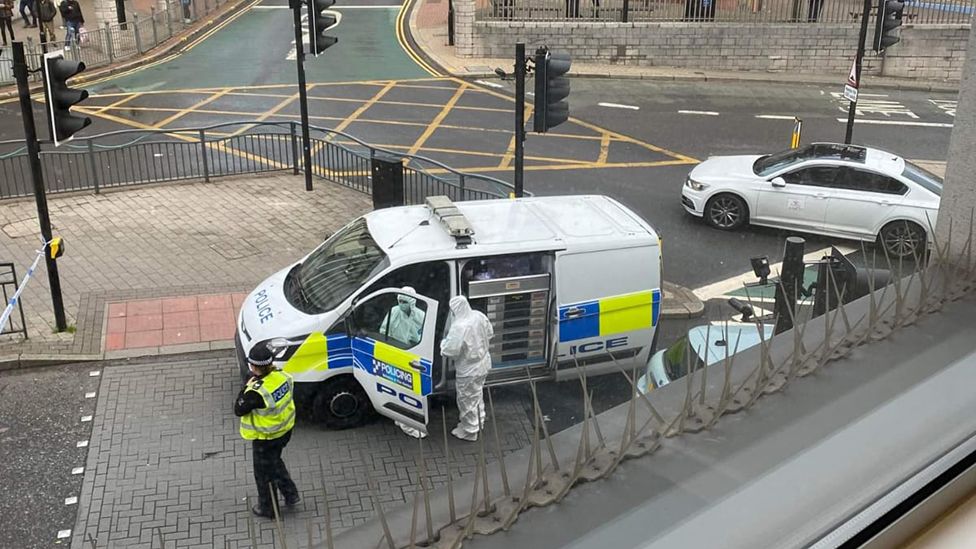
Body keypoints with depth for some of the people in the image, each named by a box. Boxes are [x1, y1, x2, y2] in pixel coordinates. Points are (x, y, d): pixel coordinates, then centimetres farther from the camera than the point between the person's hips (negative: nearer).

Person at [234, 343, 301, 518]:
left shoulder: (257, 392, -35)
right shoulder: (283, 377, -14)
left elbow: (239, 410, -21)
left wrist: (246, 387, -14)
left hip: (265, 439, -7)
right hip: (285, 431, 7)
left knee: (265, 473, 16)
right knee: (275, 462, 32)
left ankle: (268, 508, 35)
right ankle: (290, 494, 37)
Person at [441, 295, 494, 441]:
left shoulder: (459, 327, -33)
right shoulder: (479, 316, -9)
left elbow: (450, 351, -29)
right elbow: (489, 334, 6)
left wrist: (444, 341, -9)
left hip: (469, 370, -8)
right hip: (483, 363, 8)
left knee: (467, 400, 12)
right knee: (477, 395, 29)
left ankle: (470, 431, 28)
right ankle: (478, 422, 48)